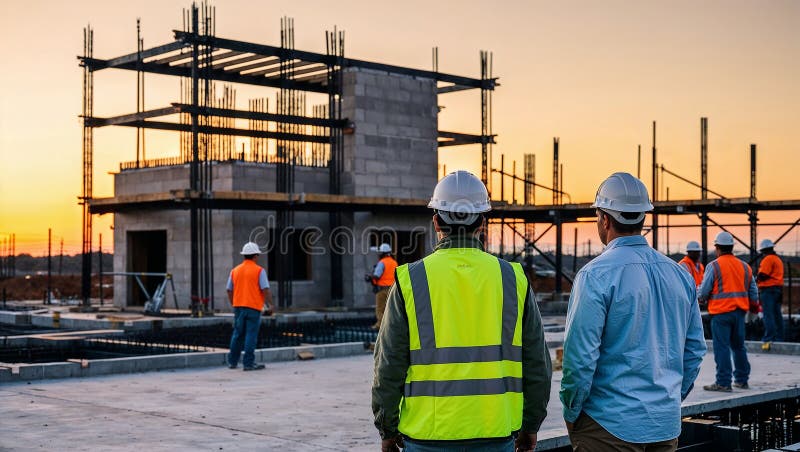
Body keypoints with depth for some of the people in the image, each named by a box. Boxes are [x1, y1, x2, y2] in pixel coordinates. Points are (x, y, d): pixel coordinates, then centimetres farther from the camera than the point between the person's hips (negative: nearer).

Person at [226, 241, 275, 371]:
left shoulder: (235, 270, 8)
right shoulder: (259, 270, -6)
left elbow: (229, 290, 12)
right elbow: (265, 289, -12)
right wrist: (271, 304, -3)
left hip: (238, 306, 5)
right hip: (253, 307, -5)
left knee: (237, 334, 14)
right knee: (251, 335, -3)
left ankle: (232, 361, 19)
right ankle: (248, 363, -5)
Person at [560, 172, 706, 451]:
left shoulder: (596, 275, -13)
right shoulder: (680, 274, 7)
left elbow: (580, 355, -16)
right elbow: (695, 348, 12)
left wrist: (571, 412, -4)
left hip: (610, 427, -6)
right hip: (667, 423, 6)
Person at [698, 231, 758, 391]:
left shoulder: (713, 266, -8)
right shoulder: (744, 266, 10)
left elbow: (703, 293, -9)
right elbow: (753, 292, 13)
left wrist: (700, 296, 13)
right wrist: (754, 306, 31)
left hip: (721, 312, -6)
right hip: (740, 312, 6)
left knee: (722, 348, -3)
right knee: (738, 346, 16)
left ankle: (723, 382, -4)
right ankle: (742, 380, 23)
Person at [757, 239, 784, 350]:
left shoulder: (768, 259, -12)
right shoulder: (778, 259, 18)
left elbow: (762, 275, -17)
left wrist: (756, 278, 2)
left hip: (768, 289, -9)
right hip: (778, 289, 9)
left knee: (768, 315, -11)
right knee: (777, 315, 12)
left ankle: (768, 339, -16)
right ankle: (779, 338, 15)